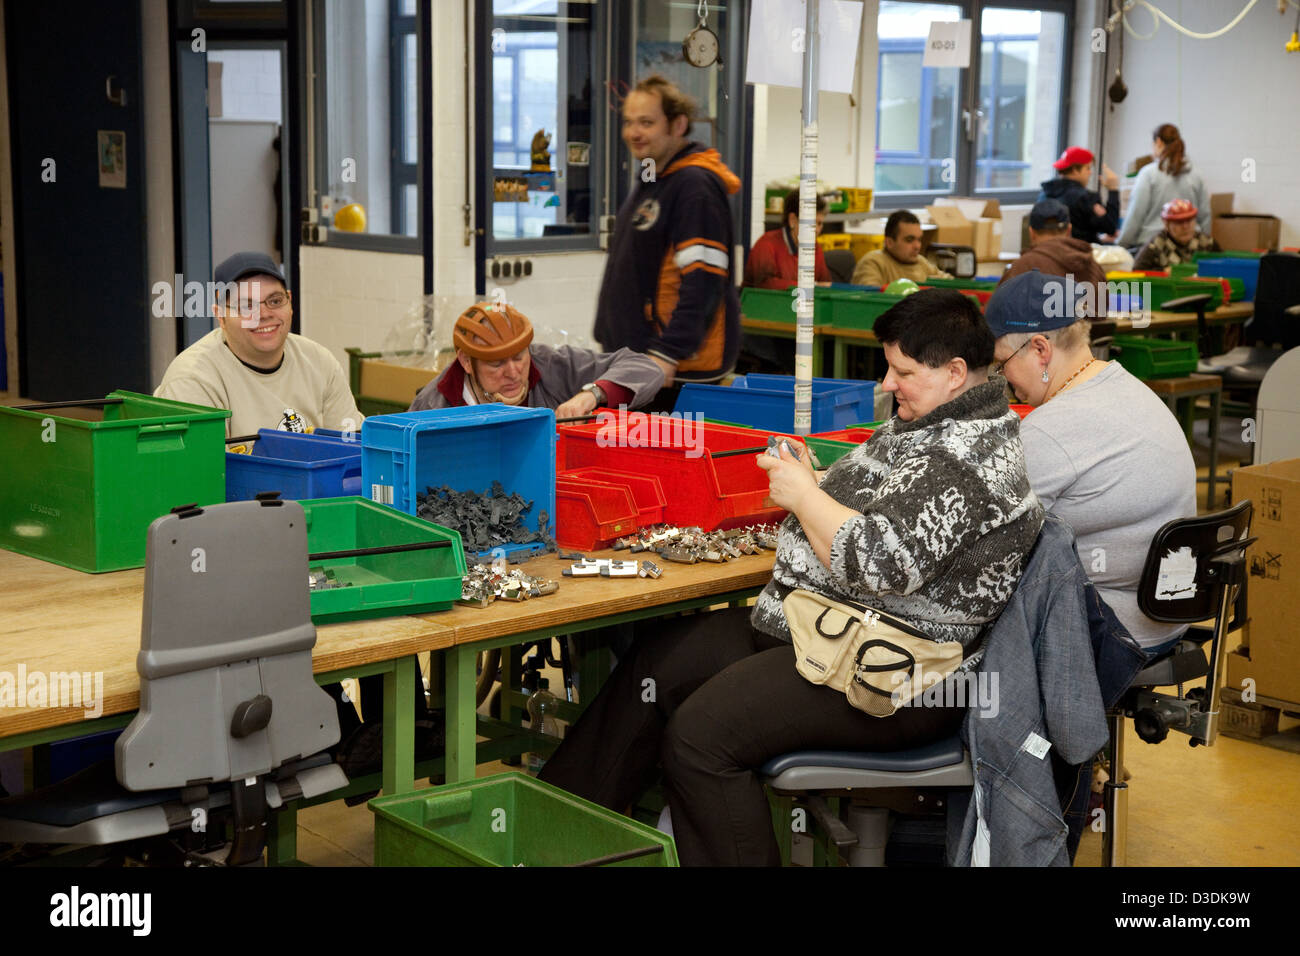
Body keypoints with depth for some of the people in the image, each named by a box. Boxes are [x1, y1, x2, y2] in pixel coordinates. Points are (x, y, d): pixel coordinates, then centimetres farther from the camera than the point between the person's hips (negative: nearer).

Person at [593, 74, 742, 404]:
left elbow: (703, 280, -23)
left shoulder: (695, 186, -14)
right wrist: (609, 339, 25)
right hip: (634, 358, 10)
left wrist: (668, 353, -28)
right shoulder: (651, 181, 18)